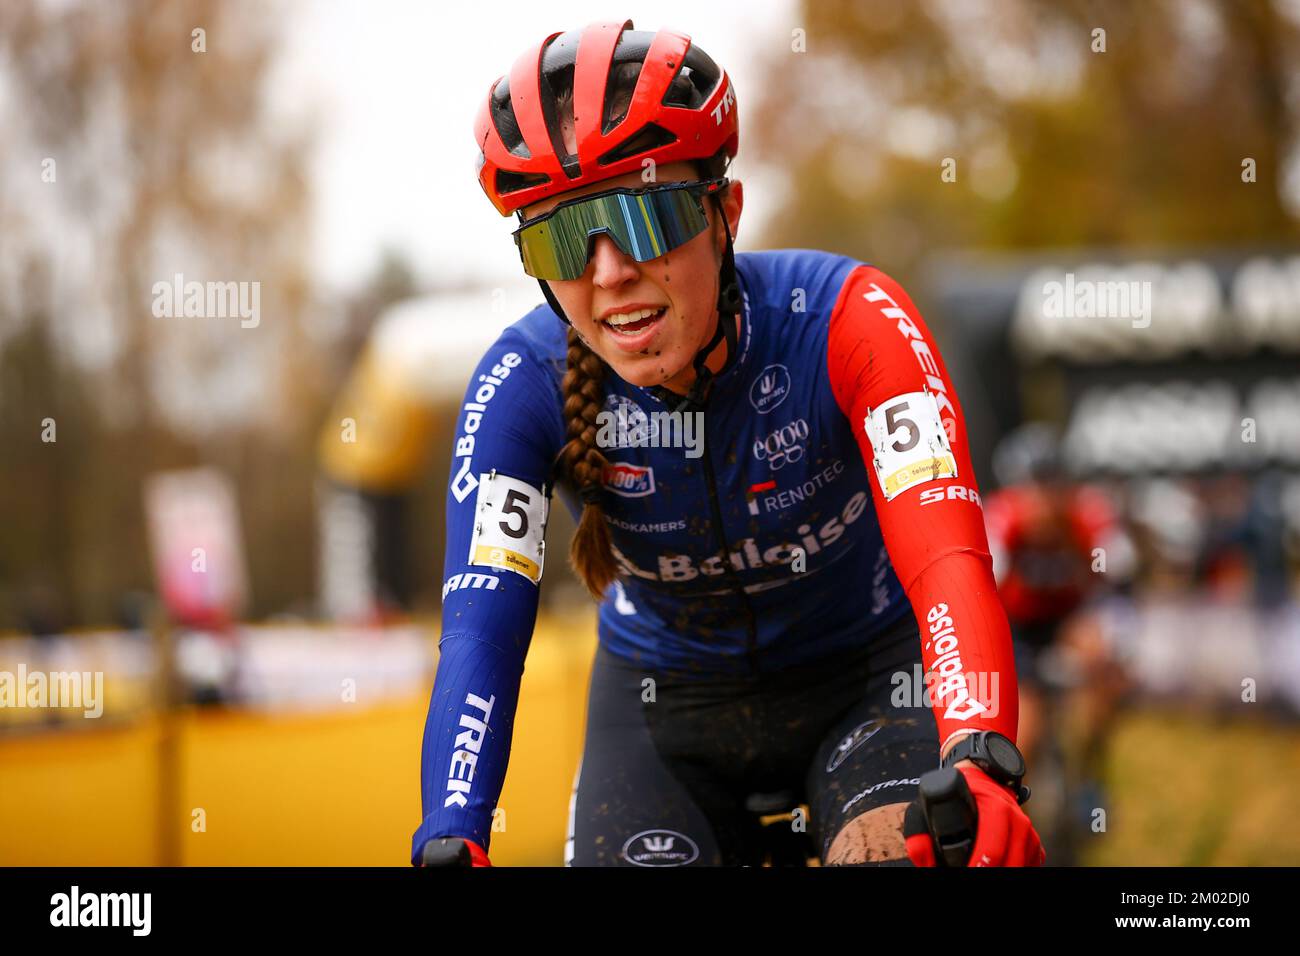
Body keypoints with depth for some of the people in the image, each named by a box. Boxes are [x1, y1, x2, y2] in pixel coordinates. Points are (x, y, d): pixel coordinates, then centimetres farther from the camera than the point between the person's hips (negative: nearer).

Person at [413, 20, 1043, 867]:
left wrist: (978, 765, -58)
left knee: (893, 850, -29)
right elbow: (481, 630, -29)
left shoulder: (847, 322, -27)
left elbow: (948, 558, -39)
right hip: (666, 704, 3)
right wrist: (449, 845, -47)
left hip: (864, 681, -2)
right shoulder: (525, 384, -22)